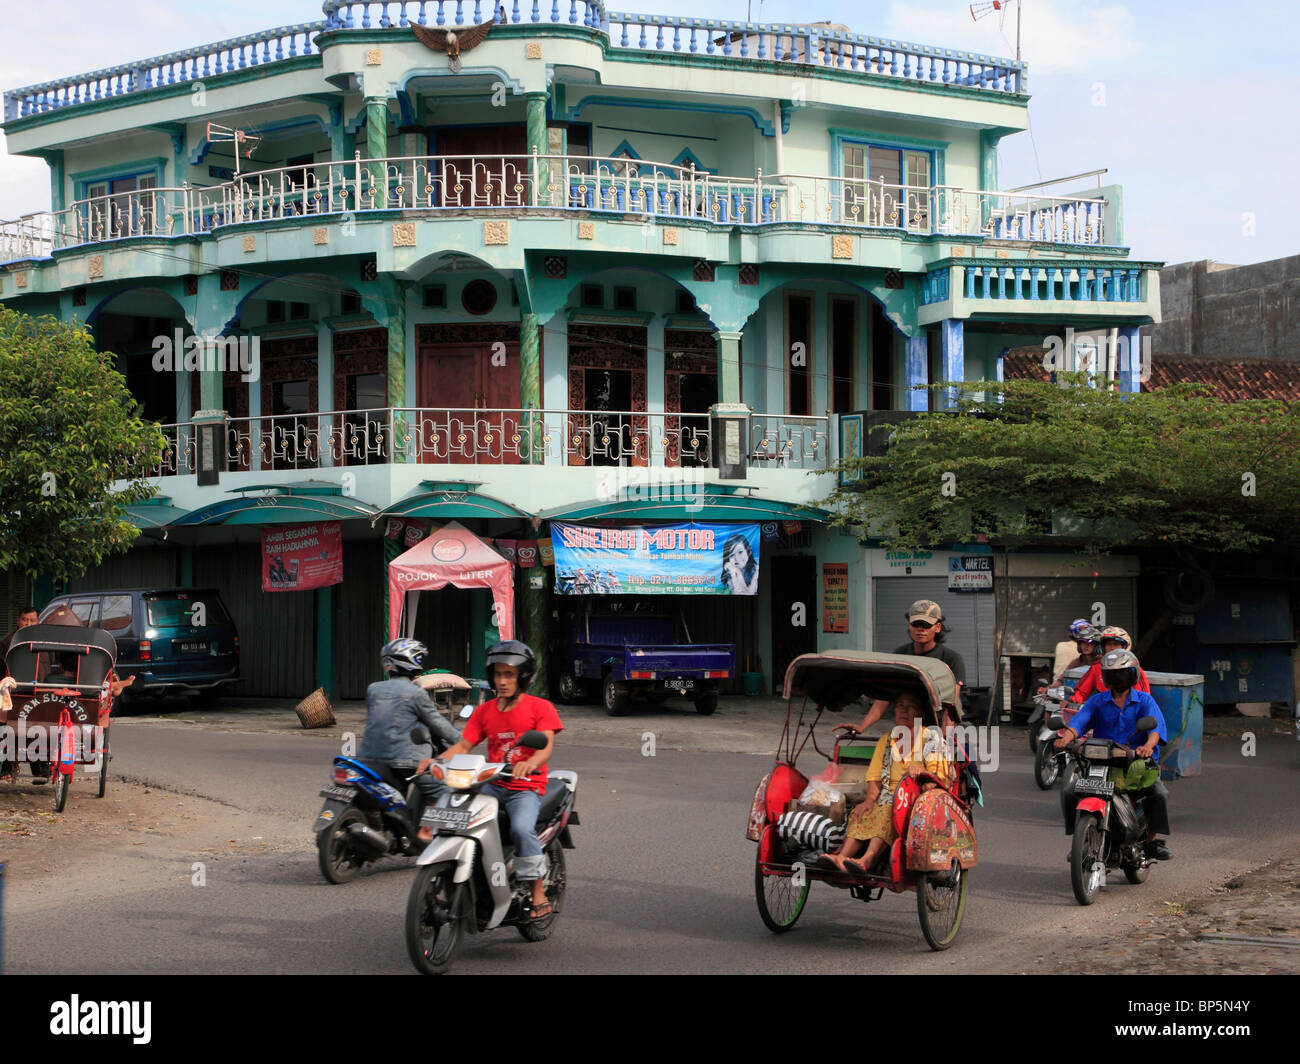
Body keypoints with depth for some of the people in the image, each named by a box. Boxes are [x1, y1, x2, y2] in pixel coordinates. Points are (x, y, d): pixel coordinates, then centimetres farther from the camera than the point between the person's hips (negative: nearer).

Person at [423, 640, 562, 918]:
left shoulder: (541, 708, -1)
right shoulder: (485, 711, 14)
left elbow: (546, 746, -15)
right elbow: (464, 745, 7)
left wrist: (530, 763, -38)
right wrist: (437, 760, -12)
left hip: (526, 788, -5)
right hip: (491, 785, 5)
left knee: (521, 828, -33)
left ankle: (539, 894, -20)